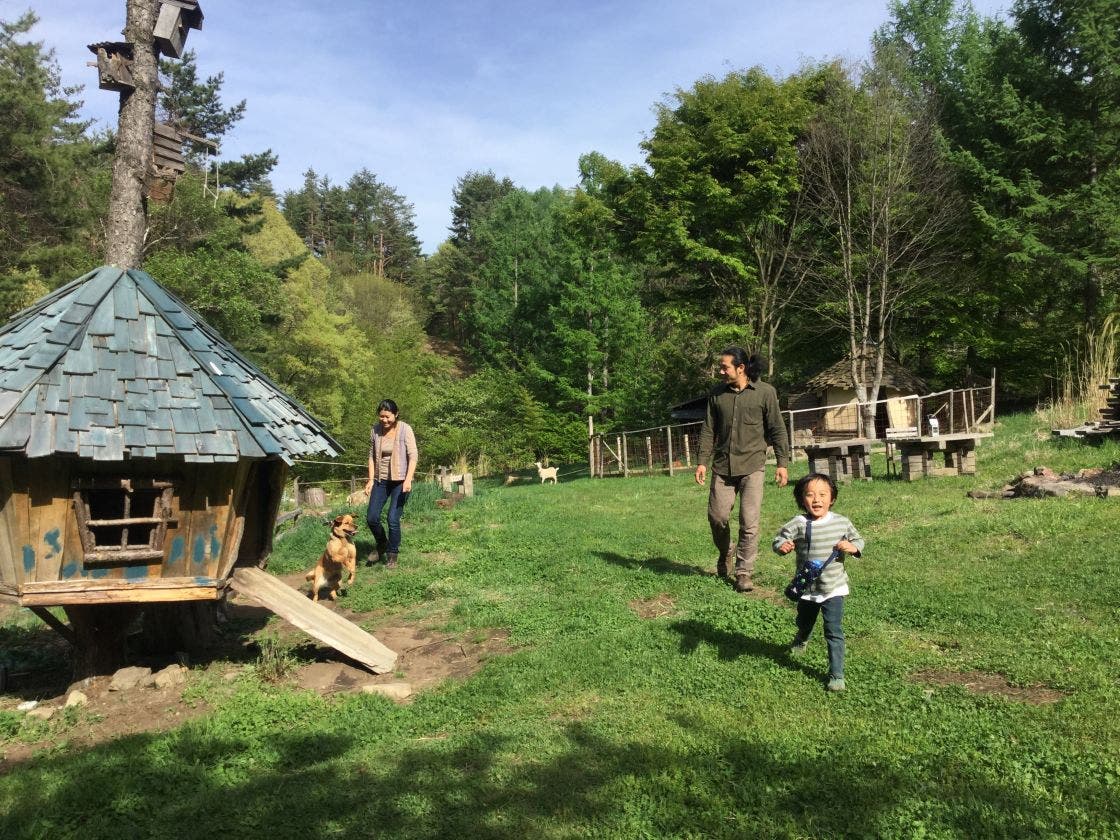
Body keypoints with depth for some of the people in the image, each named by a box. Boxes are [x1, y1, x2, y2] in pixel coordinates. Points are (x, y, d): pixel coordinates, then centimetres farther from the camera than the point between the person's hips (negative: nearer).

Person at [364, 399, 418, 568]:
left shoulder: (405, 429, -11)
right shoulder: (375, 430, 1)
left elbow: (413, 456, -12)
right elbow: (372, 456, 9)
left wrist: (408, 480, -21)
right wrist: (371, 479, 2)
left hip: (400, 480, -4)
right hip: (381, 480, 4)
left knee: (393, 519, -8)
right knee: (371, 518, 0)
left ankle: (392, 556, 9)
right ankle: (382, 546, 28)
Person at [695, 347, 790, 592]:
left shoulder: (765, 392, -2)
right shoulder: (716, 395, 6)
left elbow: (777, 429, 1)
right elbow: (708, 430, 9)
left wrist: (782, 463, -3)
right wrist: (702, 461, 2)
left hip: (752, 467, -3)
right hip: (722, 467, 3)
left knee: (749, 523, -4)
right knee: (717, 516, 4)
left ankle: (743, 572, 6)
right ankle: (724, 553, 33)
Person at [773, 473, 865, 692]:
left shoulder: (842, 522, -8)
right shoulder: (798, 524, -15)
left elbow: (858, 540, 6)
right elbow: (779, 538, -12)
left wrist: (853, 547, -17)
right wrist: (782, 546, -35)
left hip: (834, 589, -1)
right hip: (806, 589, 1)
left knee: (834, 632, -5)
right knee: (804, 623, 26)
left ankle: (836, 674, 6)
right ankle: (801, 641, 61)